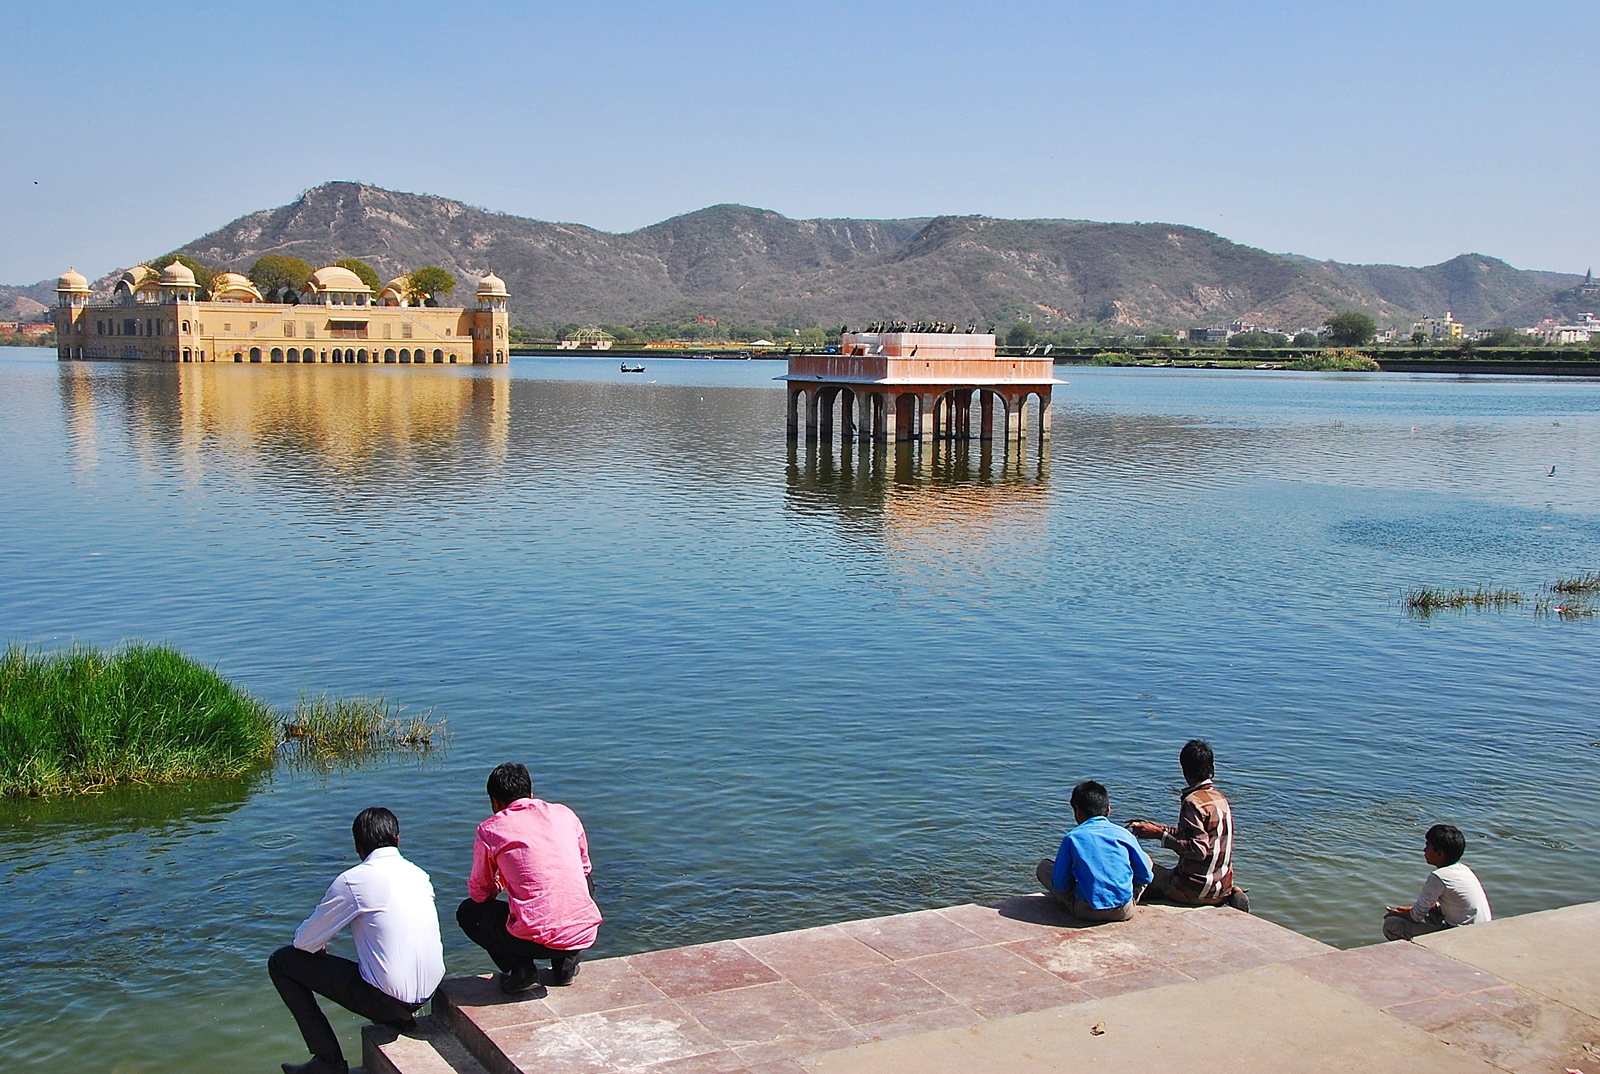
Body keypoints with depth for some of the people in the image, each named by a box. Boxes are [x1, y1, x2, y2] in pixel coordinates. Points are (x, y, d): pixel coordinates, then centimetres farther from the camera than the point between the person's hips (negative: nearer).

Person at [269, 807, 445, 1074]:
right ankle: (400, 1020, 19)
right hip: (428, 993, 7)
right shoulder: (419, 875, 8)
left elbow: (305, 941, -2)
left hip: (387, 998, -7)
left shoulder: (354, 880, -10)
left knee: (280, 962, 6)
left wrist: (317, 947, 22)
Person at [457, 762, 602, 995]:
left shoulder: (490, 830, 4)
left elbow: (479, 893, 14)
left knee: (468, 912, 24)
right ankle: (566, 963, 22)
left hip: (535, 940, -3)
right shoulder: (564, 814, 13)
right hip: (585, 935, 3)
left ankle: (520, 968, 5)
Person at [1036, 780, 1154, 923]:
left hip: (1086, 912, -2)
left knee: (1044, 867, 18)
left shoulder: (1072, 838, -2)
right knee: (1146, 859, 28)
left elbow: (1060, 885, -1)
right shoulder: (1124, 834, 2)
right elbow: (1145, 877, 7)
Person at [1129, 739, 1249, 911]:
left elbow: (1199, 850, -25)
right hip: (1223, 888, 7)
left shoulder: (1193, 802, -18)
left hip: (1195, 890, -7)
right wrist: (1157, 828, 14)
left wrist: (1161, 835, -20)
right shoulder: (1221, 798, 8)